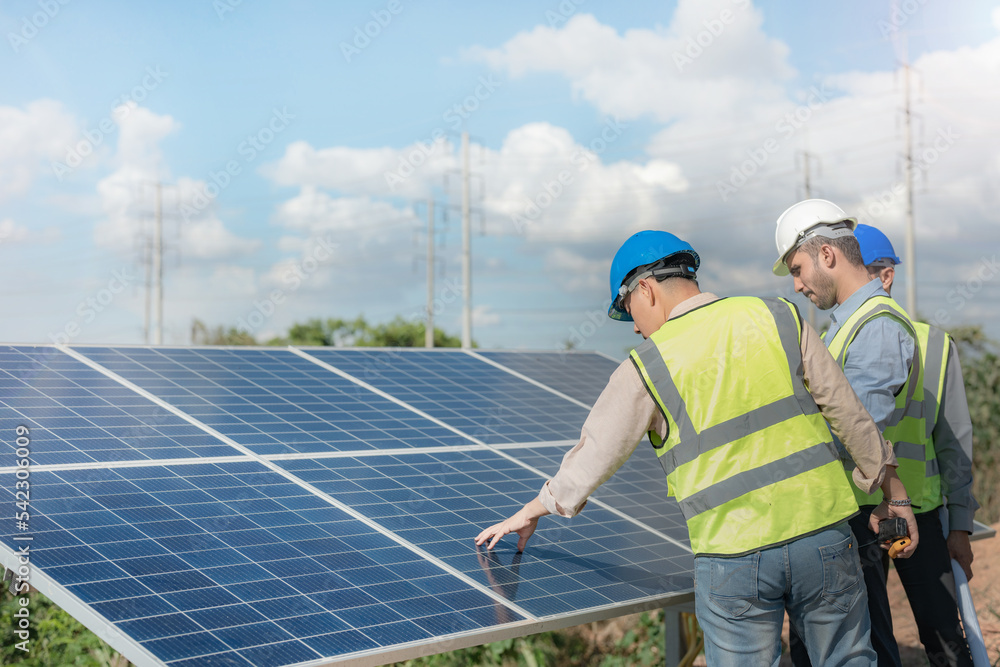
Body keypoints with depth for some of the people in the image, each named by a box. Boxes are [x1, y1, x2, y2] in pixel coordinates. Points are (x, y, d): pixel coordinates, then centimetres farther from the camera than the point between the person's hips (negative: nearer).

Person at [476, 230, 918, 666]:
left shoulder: (647, 366, -3)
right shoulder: (778, 319, 4)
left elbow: (596, 451, 6)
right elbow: (847, 411, 7)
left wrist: (532, 512, 21)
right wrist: (889, 486, 19)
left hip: (733, 557, -2)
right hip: (824, 531, 3)